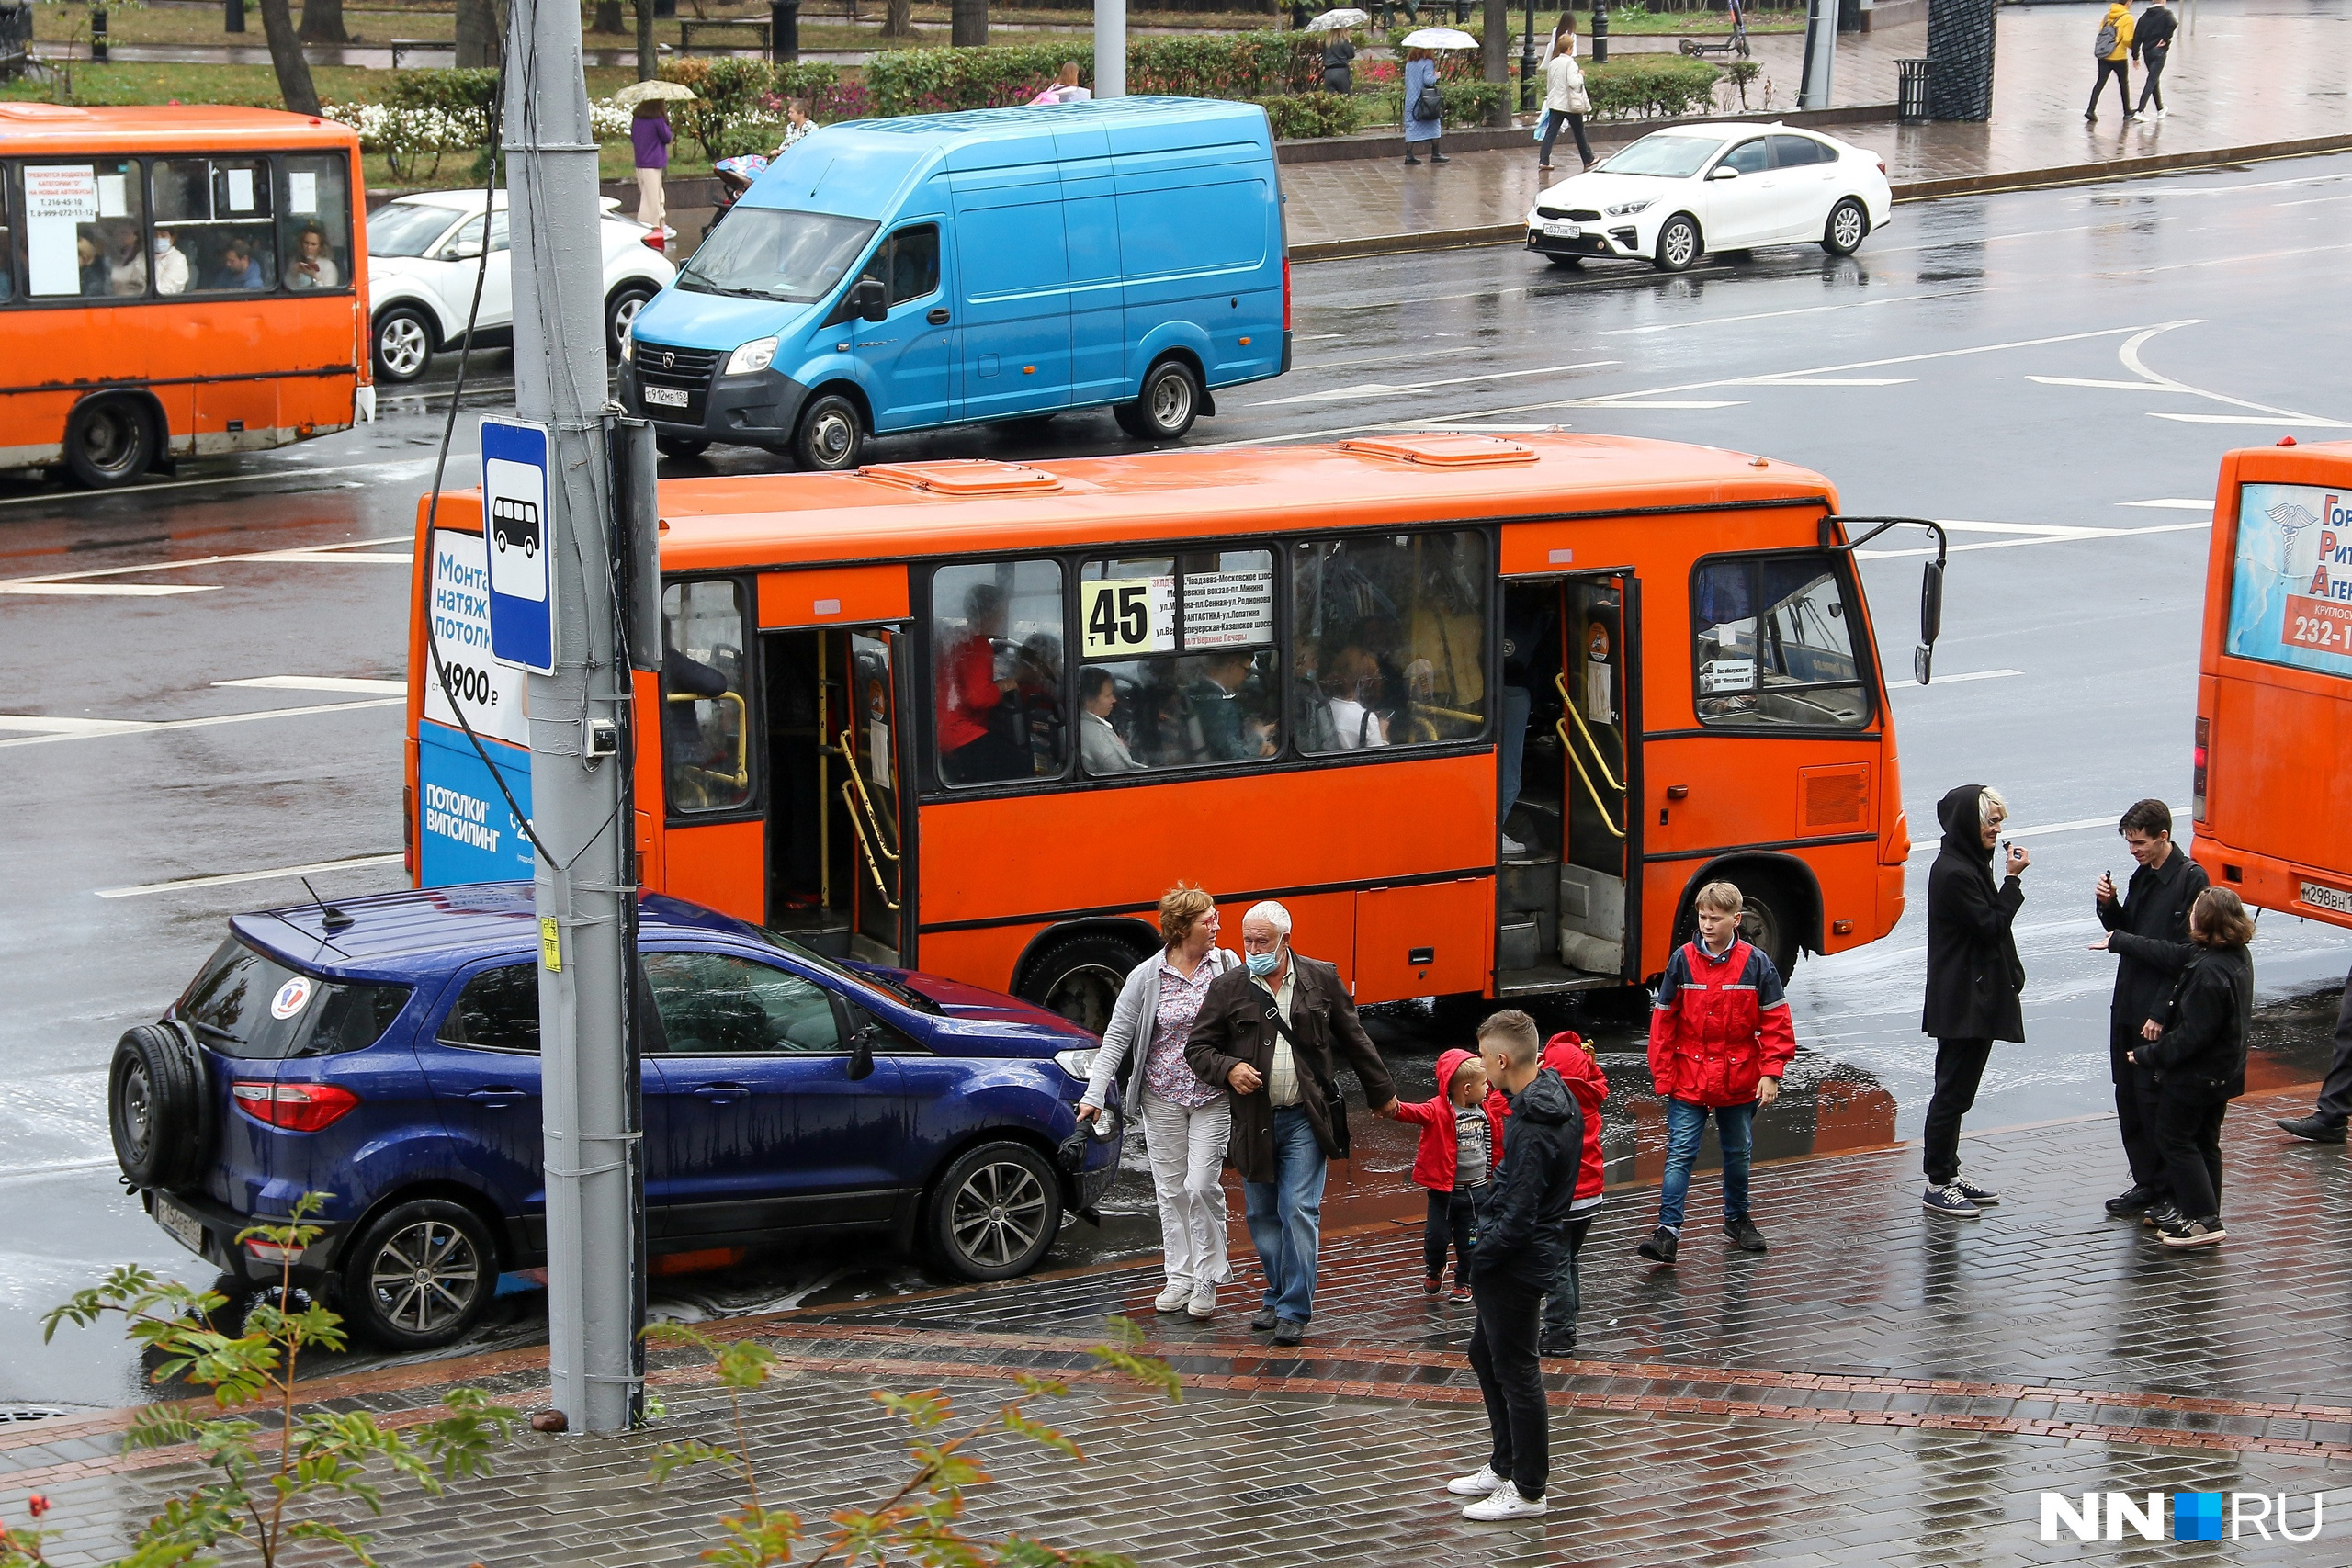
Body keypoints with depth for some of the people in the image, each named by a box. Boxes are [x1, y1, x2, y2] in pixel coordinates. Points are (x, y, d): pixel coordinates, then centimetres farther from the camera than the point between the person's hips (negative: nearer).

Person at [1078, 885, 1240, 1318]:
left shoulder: (1226, 965, -2)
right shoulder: (1146, 977, -4)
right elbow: (1116, 1038, -3)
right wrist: (1095, 1095, -8)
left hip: (1213, 1098, -1)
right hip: (1162, 1098, 1)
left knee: (1201, 1186, -8)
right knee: (1171, 1189, 7)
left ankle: (1208, 1281, 6)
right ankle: (1180, 1276, 20)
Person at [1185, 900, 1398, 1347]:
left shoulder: (1322, 979, 3)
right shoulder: (1227, 987, 1)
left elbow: (1354, 1040, 13)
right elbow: (1197, 1048, 5)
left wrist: (1381, 1092, 20)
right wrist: (1227, 1069, -16)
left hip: (1304, 1120, -2)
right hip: (1252, 1121, 2)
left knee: (1300, 1213, -8)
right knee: (1262, 1217, 9)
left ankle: (1294, 1311, -5)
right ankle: (1278, 1296, 24)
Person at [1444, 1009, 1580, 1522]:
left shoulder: (1531, 1128, -27)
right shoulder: (1561, 1099, 5)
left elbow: (1518, 1216, -27)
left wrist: (1479, 1259, -13)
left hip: (1514, 1267, -10)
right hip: (1536, 1254, 10)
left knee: (1515, 1373, 1)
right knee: (1485, 1355, 23)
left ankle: (1528, 1492, 12)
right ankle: (1503, 1467, 34)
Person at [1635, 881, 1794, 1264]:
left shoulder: (1756, 963, -5)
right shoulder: (1683, 960, -5)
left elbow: (1776, 1022, -2)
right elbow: (1663, 1022, 0)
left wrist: (1770, 1073, -8)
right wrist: (1663, 1076, -1)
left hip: (1739, 1082, 1)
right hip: (1688, 1083, -1)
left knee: (1738, 1154, 16)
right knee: (1680, 1155, -7)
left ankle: (1737, 1218, 35)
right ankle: (1668, 1230, -8)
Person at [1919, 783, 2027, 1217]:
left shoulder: (1970, 865, 13)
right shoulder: (1954, 873, -19)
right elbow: (1991, 927, -18)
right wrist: (2013, 880, -15)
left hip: (1976, 998, 10)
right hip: (1962, 1001, -10)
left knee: (1957, 1089, 16)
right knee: (1953, 1090, -5)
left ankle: (1950, 1173, 24)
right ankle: (1938, 1185, 1)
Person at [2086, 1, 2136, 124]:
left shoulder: (2108, 15, 3)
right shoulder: (2127, 18, -12)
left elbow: (2101, 29, 8)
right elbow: (2127, 39, -17)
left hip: (2103, 56, 4)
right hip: (2119, 57, -4)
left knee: (2100, 82, 6)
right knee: (2124, 83, 14)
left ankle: (2091, 110, -6)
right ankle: (2127, 112, 25)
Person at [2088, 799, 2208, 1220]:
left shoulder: (2190, 878, -13)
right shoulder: (2143, 876, 14)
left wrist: (2123, 942, -18)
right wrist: (2108, 905, 1)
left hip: (2162, 1010, -8)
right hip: (2130, 1006, 8)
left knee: (2153, 1098, -5)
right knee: (2129, 1097, 9)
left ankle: (2169, 1188, 4)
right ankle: (2146, 1182, 17)